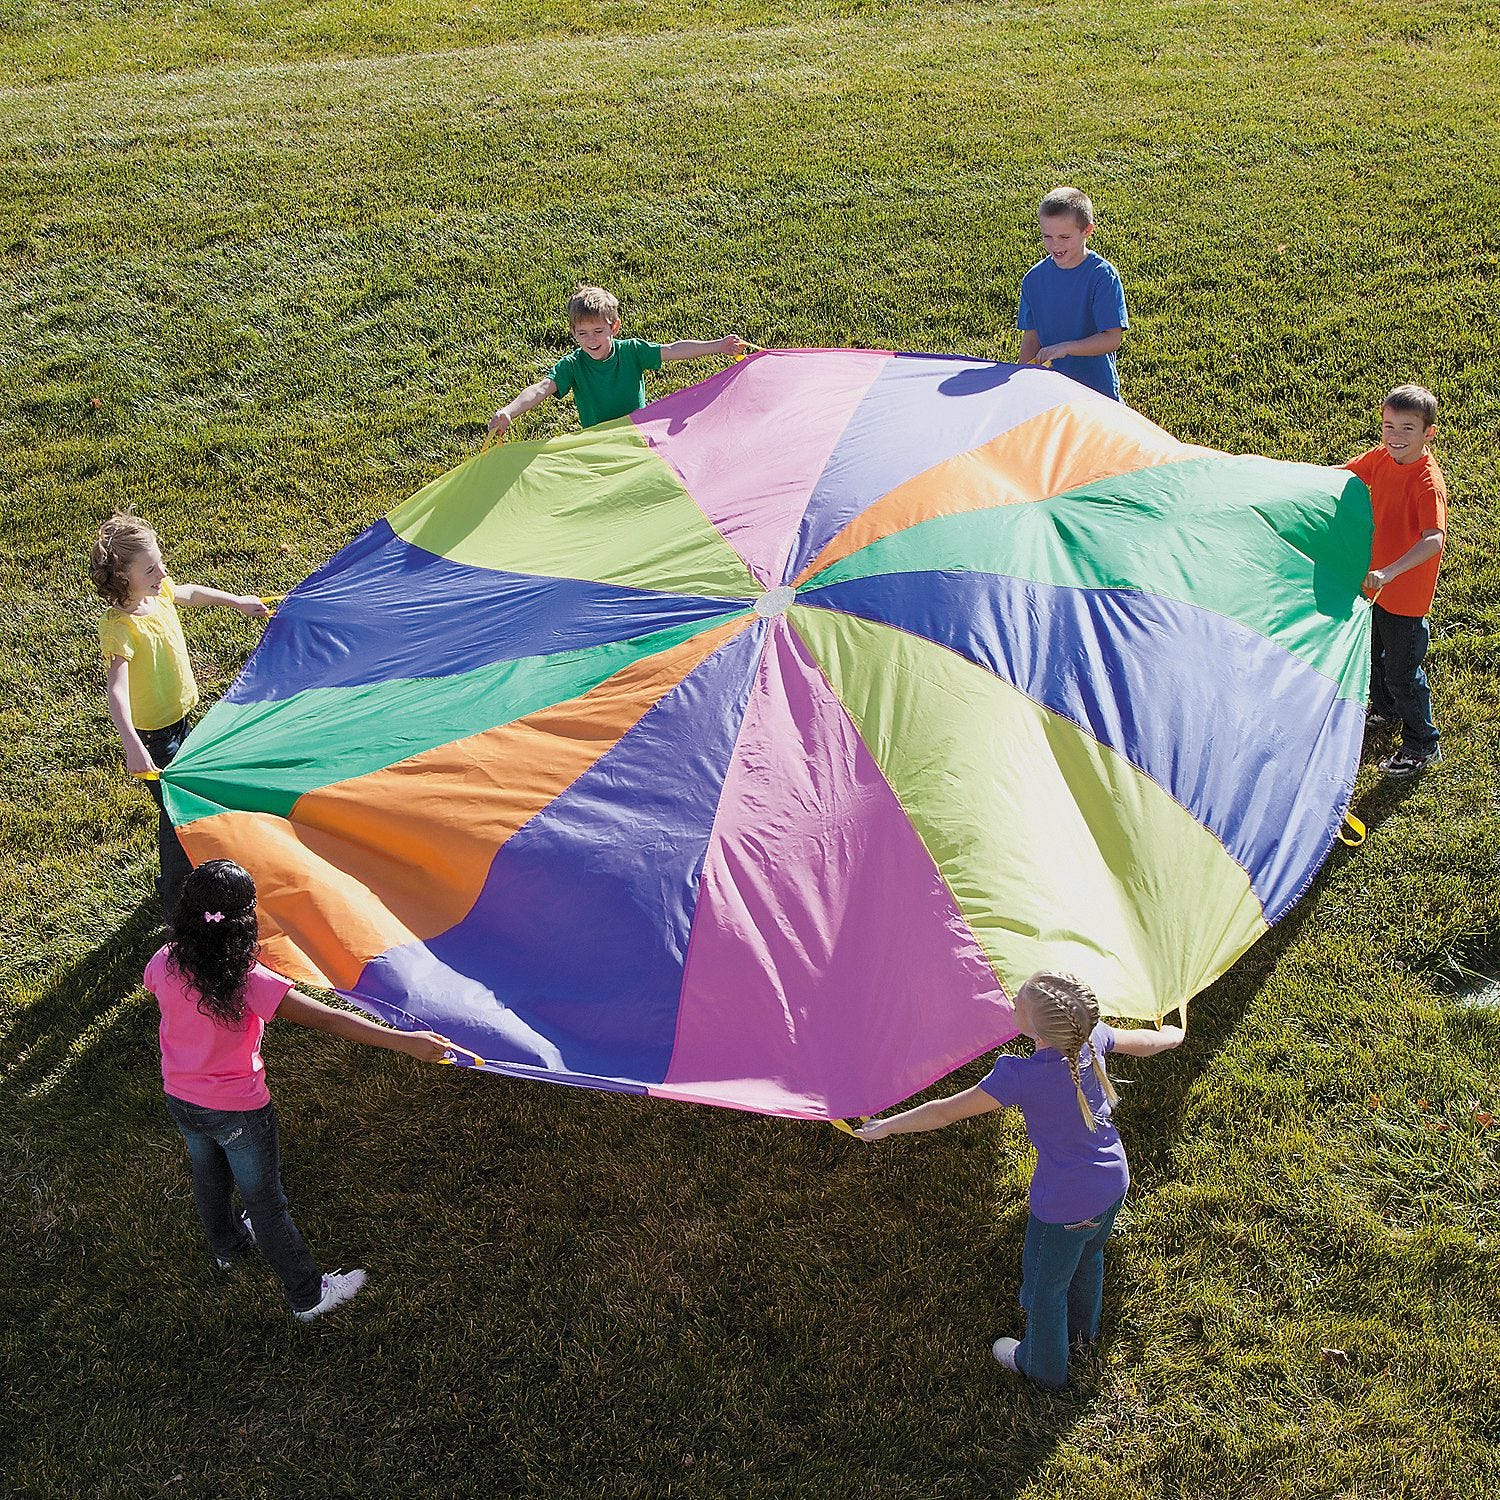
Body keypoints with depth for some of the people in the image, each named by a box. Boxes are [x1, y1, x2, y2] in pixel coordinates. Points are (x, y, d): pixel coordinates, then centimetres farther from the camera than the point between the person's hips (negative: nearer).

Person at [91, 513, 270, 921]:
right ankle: (178, 908, 14)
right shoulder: (119, 628, -32)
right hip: (152, 737, -9)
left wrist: (235, 601, 29)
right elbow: (115, 690, -44)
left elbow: (189, 592, 19)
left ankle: (172, 883, 46)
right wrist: (132, 746, -57)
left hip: (179, 718, 9)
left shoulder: (159, 593, -7)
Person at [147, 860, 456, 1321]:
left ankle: (226, 1246, 60)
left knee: (208, 1175, 31)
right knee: (266, 1202, 13)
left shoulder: (164, 964, -18)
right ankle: (307, 1296, 32)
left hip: (181, 1102, 5)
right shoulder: (248, 981, -34)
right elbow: (326, 1020, -40)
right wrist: (405, 1041, -44)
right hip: (238, 1112, -5)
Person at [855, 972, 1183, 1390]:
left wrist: (887, 1126, -11)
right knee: (1088, 1257, 36)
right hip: (1113, 1183, 7)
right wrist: (1173, 1034, 28)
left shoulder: (1020, 1076, -33)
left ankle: (1044, 1368, 47)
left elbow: (946, 1111, -25)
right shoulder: (1093, 1036, -17)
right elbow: (1147, 1043, 4)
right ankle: (1083, 1327, 63)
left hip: (1065, 1204, -7)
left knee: (1044, 1286, 22)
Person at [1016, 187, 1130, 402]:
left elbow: (1112, 339, -18)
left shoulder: (1102, 276, -14)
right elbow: (1031, 337, 3)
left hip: (1097, 388, -3)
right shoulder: (1034, 279, -1)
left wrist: (1065, 348, -28)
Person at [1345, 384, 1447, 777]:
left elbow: (1434, 539, -38)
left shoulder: (1427, 481, -28)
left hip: (1407, 593, -8)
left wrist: (1388, 573, -48)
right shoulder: (1380, 458, -7)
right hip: (1374, 582, 8)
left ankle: (1422, 746, 23)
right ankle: (1385, 709, 53)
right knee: (1370, 652, 27)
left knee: (1402, 670, 4)